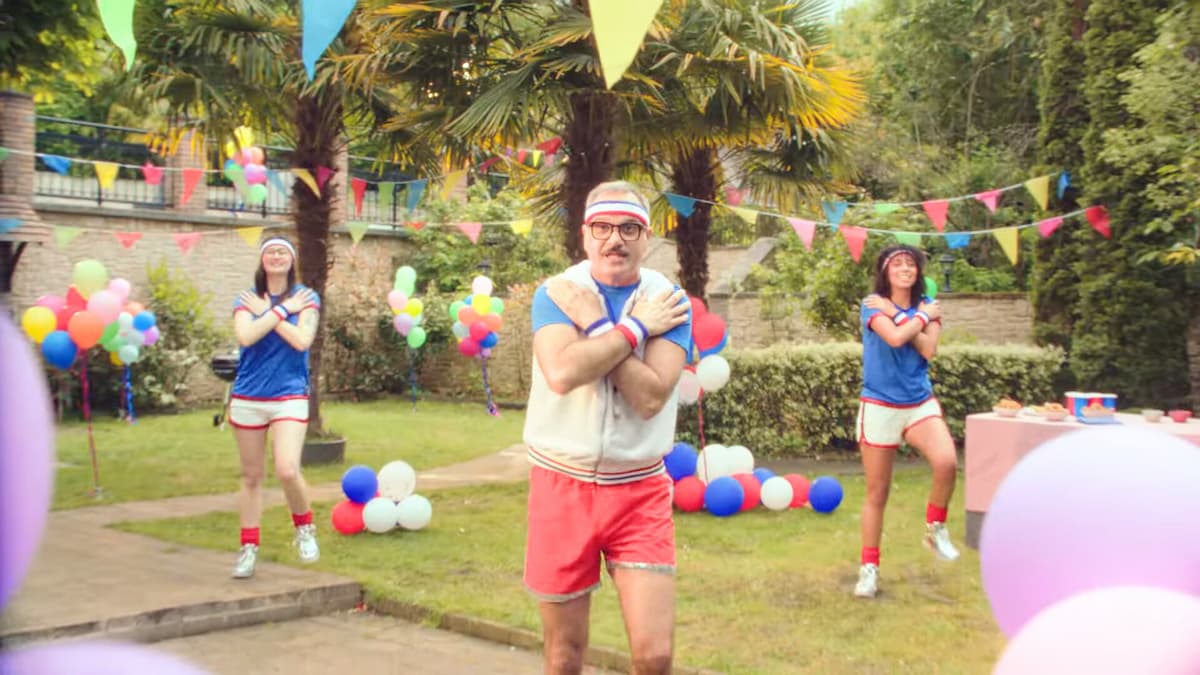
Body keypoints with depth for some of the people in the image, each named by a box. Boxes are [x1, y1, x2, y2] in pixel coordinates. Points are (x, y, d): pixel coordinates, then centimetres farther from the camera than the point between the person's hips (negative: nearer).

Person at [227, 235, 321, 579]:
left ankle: (305, 527, 8)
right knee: (251, 476, 10)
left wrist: (266, 312, -10)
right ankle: (248, 548, 21)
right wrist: (282, 309, -13)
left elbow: (301, 340, -15)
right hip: (247, 398, 2)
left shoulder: (305, 297, 0)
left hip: (289, 397, -2)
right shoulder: (247, 299, 4)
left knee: (287, 471, -19)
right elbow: (245, 336, -15)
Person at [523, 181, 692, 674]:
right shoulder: (555, 294, -3)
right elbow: (561, 373, -24)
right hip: (562, 486, 0)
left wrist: (595, 324, -16)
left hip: (639, 490, 0)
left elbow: (650, 397, -19)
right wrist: (636, 327, -16)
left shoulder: (668, 302, -2)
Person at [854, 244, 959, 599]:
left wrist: (895, 314, -12)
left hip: (920, 403, 2)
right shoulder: (873, 305, -3)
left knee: (947, 463, -26)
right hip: (880, 406, -2)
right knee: (877, 492, 3)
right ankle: (869, 567, 17)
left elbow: (928, 349, -10)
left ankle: (935, 529, -2)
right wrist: (922, 317, -7)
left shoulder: (927, 306, 7)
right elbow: (896, 337, -22)